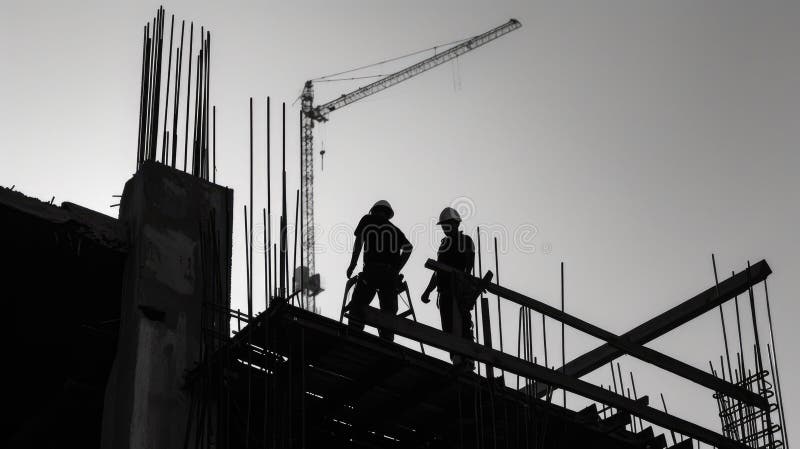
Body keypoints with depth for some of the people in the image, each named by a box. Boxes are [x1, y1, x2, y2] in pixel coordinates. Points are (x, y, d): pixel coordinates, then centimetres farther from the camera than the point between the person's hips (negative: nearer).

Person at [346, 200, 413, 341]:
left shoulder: (367, 219, 15)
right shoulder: (395, 229, 23)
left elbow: (359, 240, 1)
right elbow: (408, 247, 8)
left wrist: (352, 264, -1)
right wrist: (397, 270, 10)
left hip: (371, 271, -3)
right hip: (391, 274, 3)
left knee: (356, 307, -3)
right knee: (388, 312, 7)